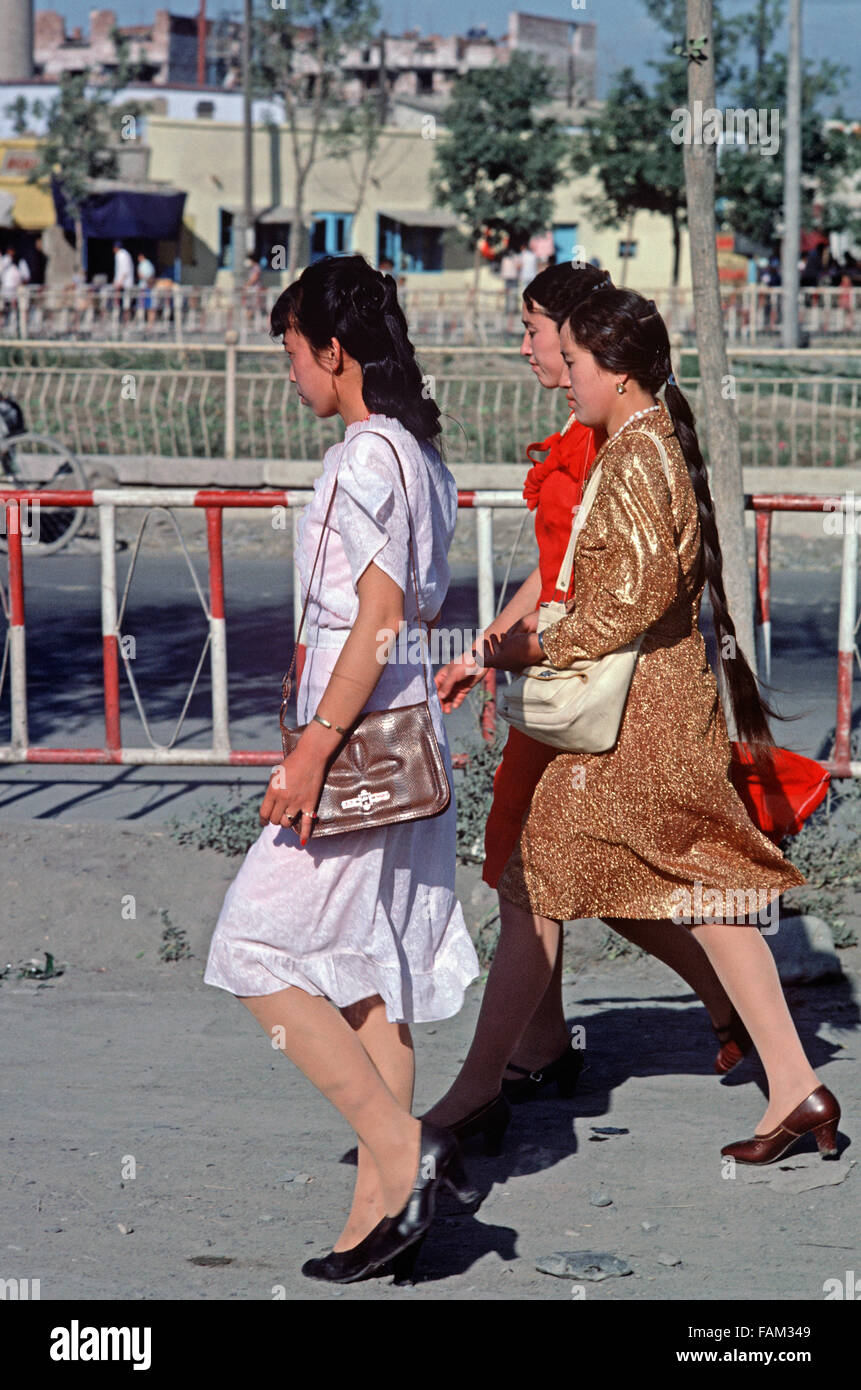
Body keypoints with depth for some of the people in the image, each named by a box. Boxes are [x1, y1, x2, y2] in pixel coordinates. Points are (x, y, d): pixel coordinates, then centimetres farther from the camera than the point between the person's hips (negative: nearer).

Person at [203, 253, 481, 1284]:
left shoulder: (365, 458, -14)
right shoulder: (423, 457, 15)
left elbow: (379, 613, -21)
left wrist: (313, 748, -22)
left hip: (358, 738, -10)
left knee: (258, 955, -4)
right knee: (367, 974, 10)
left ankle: (399, 1146, -8)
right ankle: (383, 1202, 12)